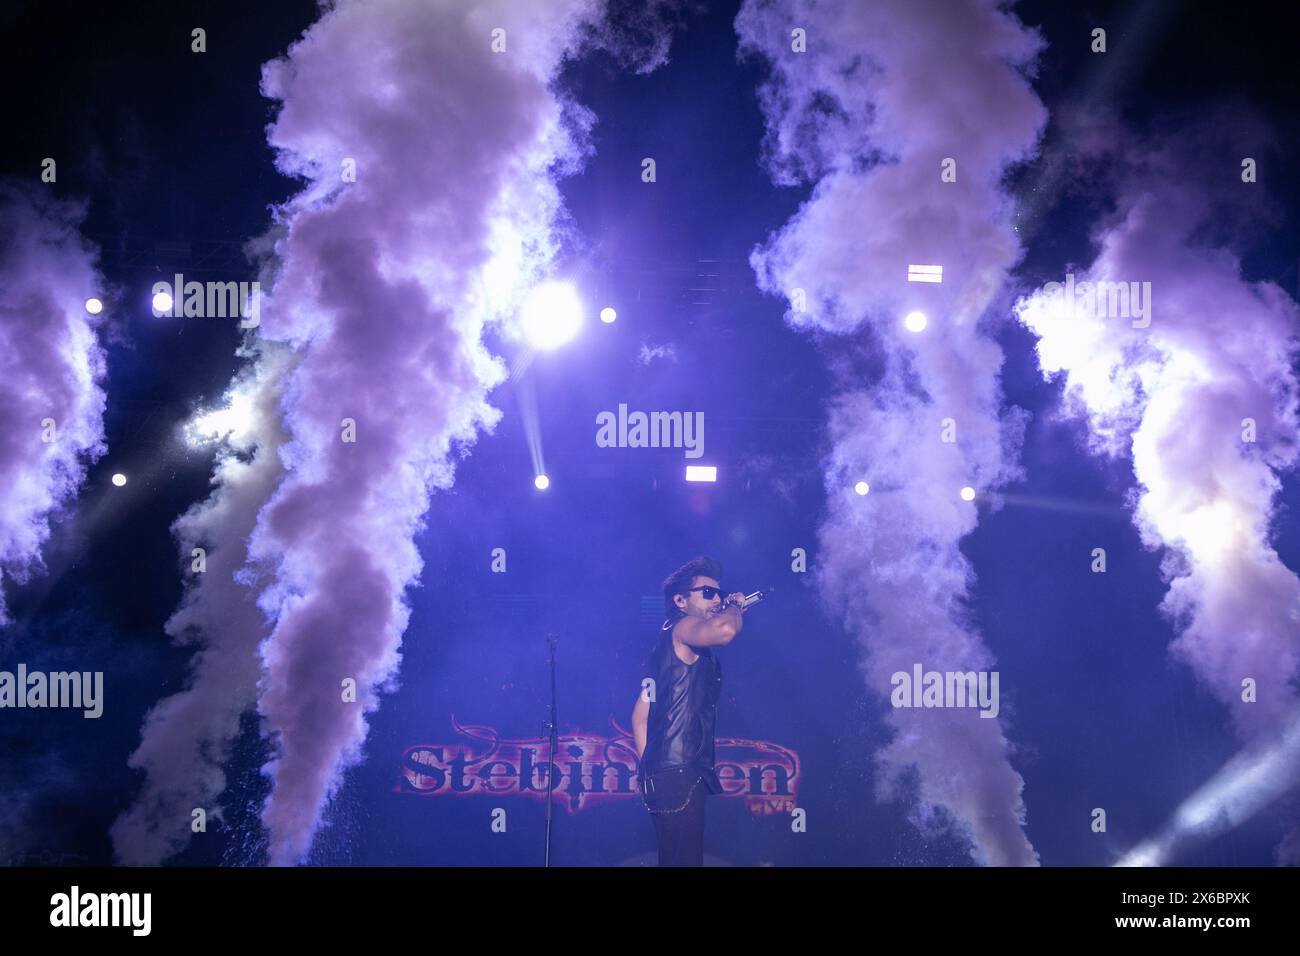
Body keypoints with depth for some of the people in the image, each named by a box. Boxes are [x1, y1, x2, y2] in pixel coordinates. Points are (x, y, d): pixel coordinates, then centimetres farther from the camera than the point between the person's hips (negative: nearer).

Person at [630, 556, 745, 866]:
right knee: (684, 860, -12)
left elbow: (640, 715, 23)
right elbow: (724, 629, -29)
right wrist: (736, 606, -8)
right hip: (677, 775, -10)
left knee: (680, 858, 11)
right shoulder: (682, 630, -6)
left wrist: (649, 767, 20)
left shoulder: (670, 647, 23)